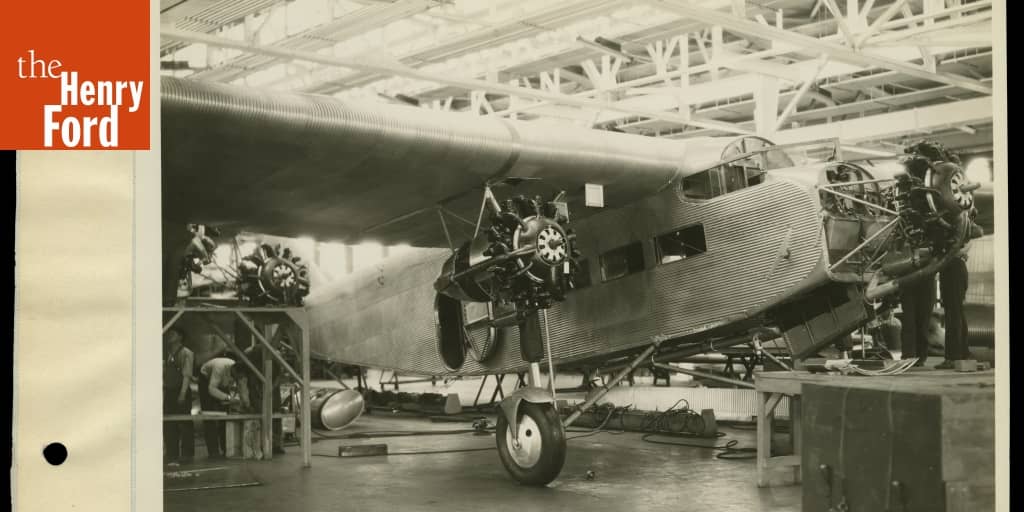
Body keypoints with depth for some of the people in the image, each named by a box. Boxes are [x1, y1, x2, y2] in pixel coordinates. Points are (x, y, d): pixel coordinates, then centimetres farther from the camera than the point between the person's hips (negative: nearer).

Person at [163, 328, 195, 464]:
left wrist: (183, 393, -19)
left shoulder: (186, 353, -5)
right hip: (169, 392, 7)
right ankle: (172, 455, 13)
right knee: (169, 425, 7)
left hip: (181, 393, -7)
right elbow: (165, 375, 17)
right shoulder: (168, 355, 16)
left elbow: (187, 375, -12)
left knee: (184, 424, -4)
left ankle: (186, 455, -1)